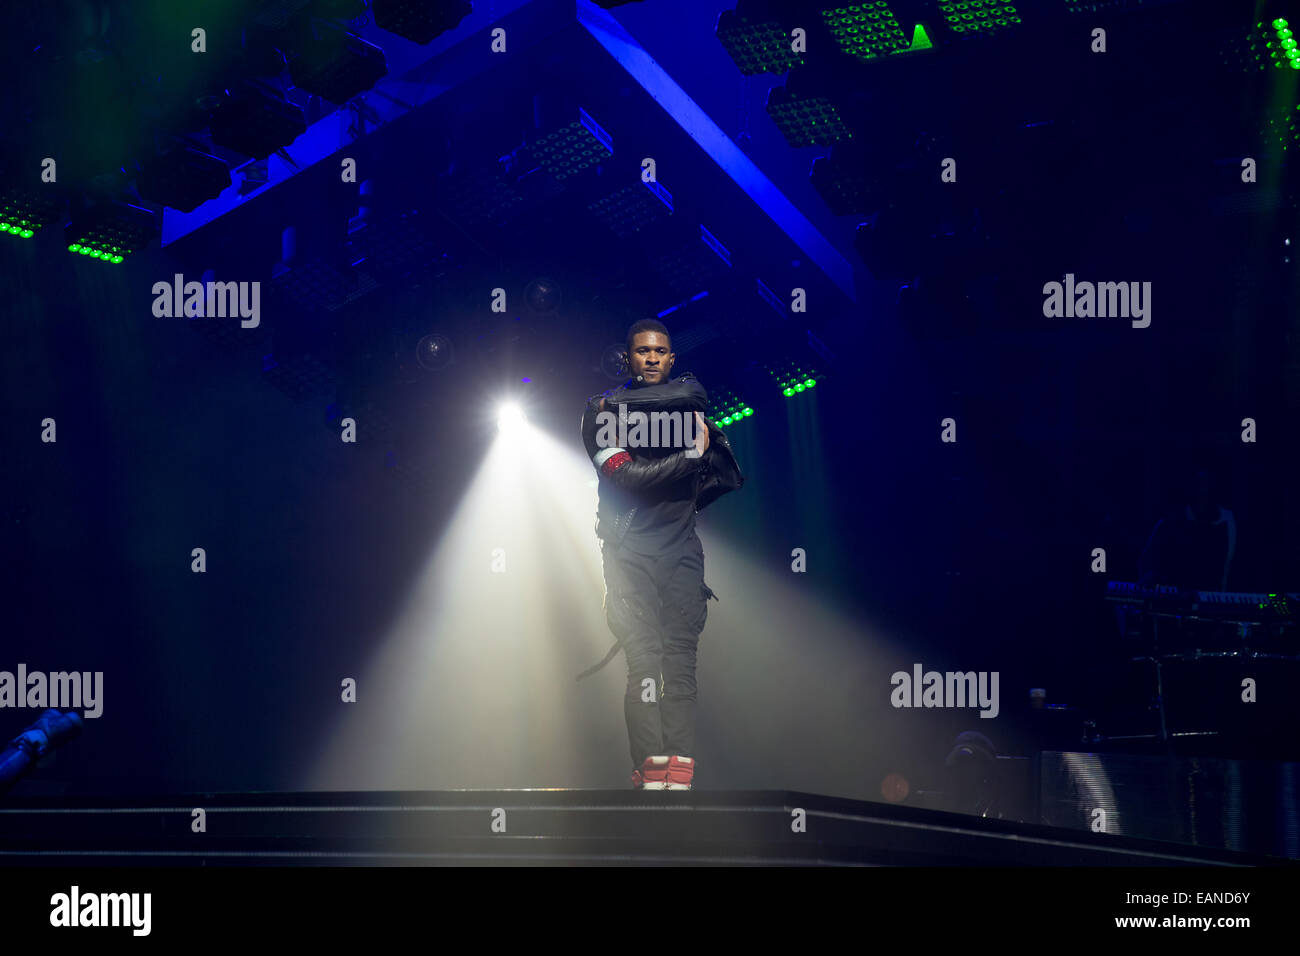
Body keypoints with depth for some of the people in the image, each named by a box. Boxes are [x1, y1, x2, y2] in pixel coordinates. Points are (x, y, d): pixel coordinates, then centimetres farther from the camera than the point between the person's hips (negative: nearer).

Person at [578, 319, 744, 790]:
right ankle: (651, 773, -19)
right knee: (644, 659, -13)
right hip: (629, 549, -2)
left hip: (681, 545, 2)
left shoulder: (692, 397, 14)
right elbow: (625, 475, -9)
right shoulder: (603, 409, 5)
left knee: (681, 655, -8)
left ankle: (679, 772, -14)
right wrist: (689, 456, -8)